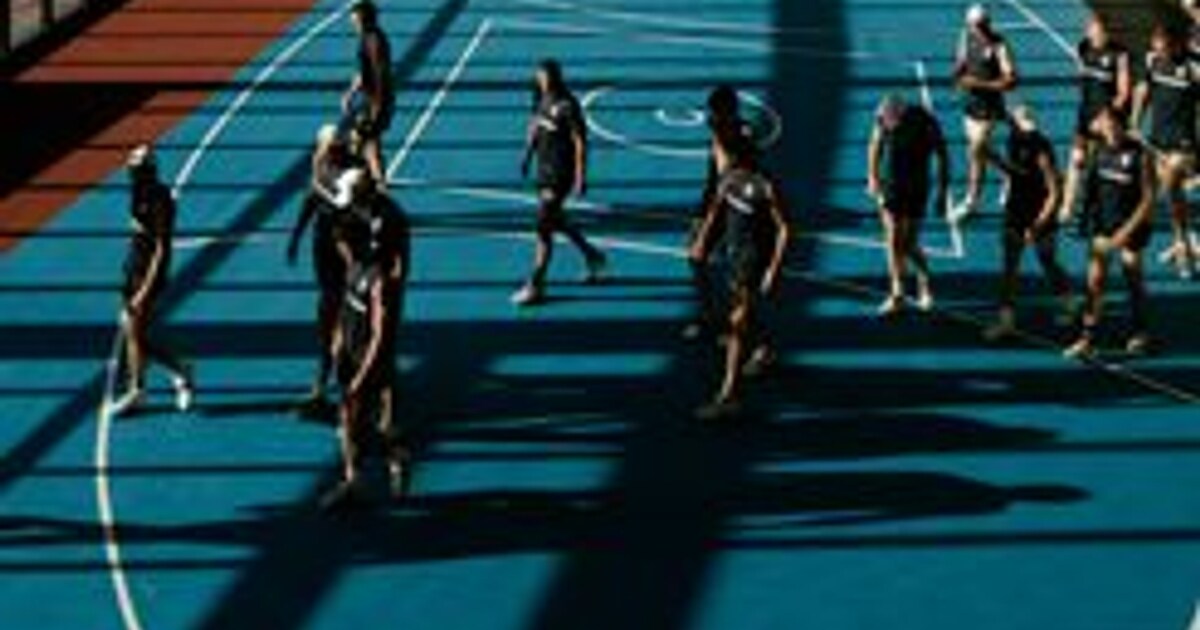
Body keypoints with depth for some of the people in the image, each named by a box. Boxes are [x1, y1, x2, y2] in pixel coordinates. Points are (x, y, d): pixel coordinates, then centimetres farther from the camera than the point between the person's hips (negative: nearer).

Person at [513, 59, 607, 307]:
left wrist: (580, 178, -18)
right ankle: (593, 256, 43)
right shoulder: (543, 100, 2)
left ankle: (535, 287, -2)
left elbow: (580, 142, -18)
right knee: (556, 221, 22)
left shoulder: (567, 107, -21)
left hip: (561, 173, -9)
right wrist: (528, 154, 16)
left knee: (544, 227, -8)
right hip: (544, 170, 9)